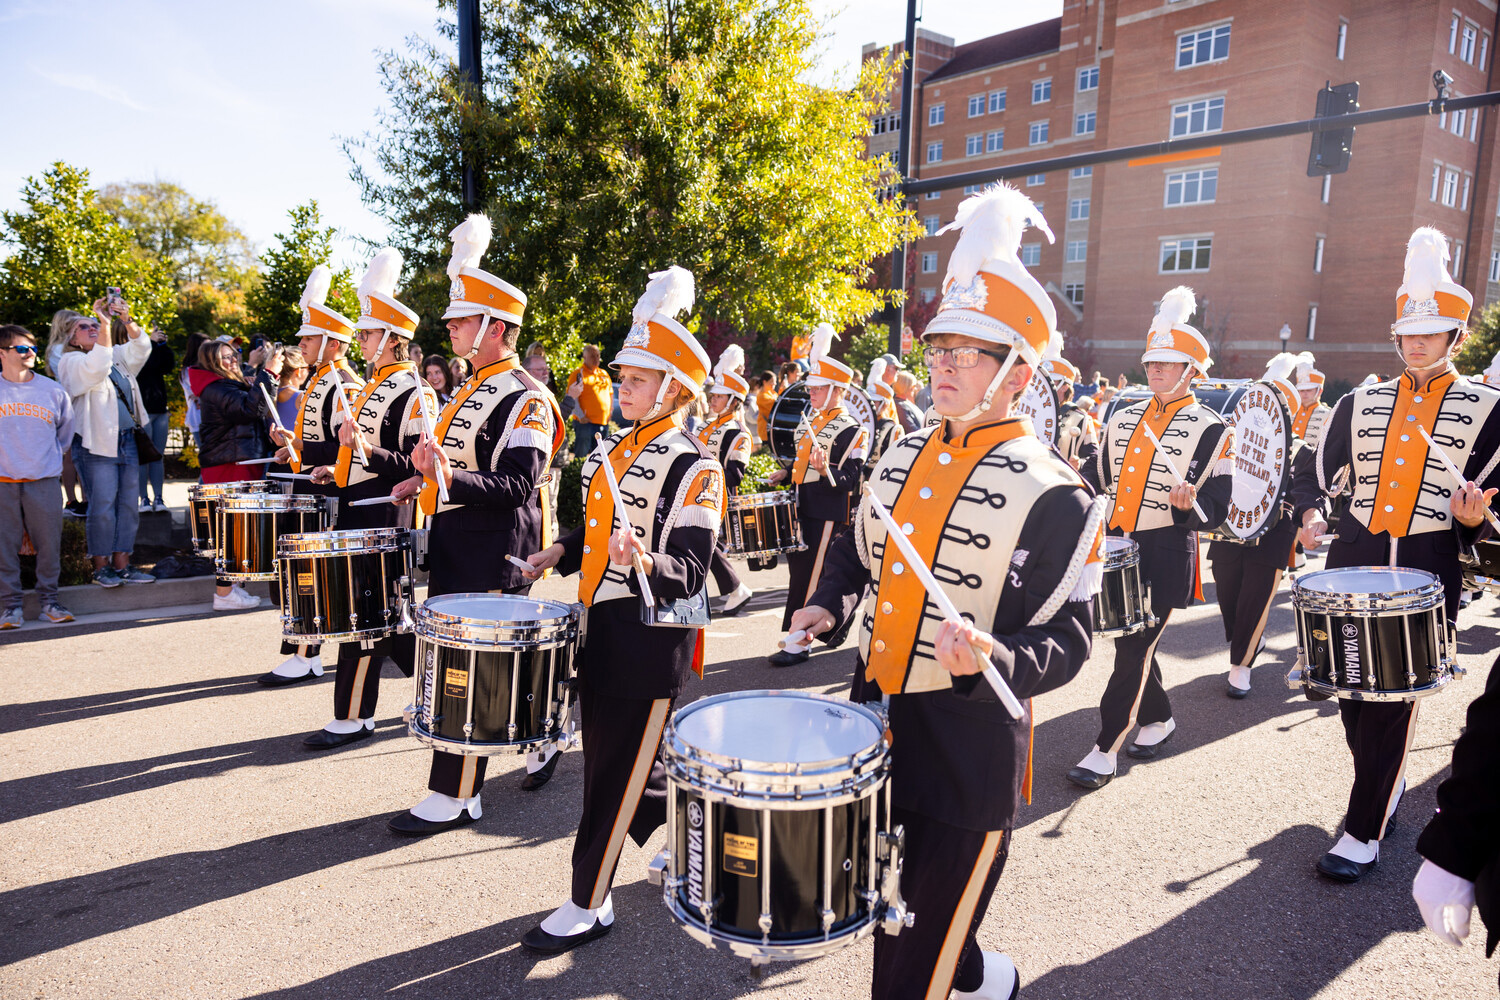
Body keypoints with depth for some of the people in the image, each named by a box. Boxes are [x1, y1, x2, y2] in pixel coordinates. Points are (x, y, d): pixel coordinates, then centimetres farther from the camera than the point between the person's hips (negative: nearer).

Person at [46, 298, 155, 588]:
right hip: (97, 443, -6)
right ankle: (101, 566, 5)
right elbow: (95, 367, -22)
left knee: (129, 504, 6)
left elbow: (140, 348, 4)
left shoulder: (116, 355, 17)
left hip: (128, 439, 6)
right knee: (103, 506, -6)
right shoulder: (70, 362, -2)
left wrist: (127, 320, -12)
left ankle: (122, 564, 12)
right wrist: (105, 323, -27)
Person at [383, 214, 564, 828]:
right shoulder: (471, 391, 16)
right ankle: (541, 740, 34)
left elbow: (517, 484, -23)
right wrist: (429, 480, 11)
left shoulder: (524, 397, -14)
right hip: (455, 549, 9)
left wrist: (448, 478, -33)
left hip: (494, 559, -9)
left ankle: (454, 797, 10)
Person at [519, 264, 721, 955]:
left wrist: (645, 563, -38)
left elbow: (690, 571, -20)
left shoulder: (695, 468, -14)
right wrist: (560, 554, 8)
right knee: (610, 753, 19)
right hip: (602, 625, 8)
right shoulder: (612, 450, 10)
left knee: (616, 767, 2)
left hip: (651, 637, -8)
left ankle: (589, 904, 17)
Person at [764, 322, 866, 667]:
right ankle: (834, 627, 30)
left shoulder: (850, 430, -11)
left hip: (828, 516, -9)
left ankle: (797, 644, -1)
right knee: (799, 569, 14)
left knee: (808, 575, -7)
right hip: (803, 510, 9)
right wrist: (785, 473, 10)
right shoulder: (811, 421, 13)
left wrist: (826, 472, -33)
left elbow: (851, 481, -16)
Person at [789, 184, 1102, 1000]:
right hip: (874, 717, 7)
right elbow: (856, 550, 19)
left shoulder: (1052, 494, -14)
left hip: (969, 750, -6)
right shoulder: (902, 458, 4)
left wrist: (995, 658, -33)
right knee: (887, 913, 26)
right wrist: (830, 605, 1)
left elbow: (1066, 639, -14)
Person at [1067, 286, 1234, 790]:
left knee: (1136, 649, -5)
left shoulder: (1210, 430, -5)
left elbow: (1216, 511, -7)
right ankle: (1159, 718, 38)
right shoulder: (1123, 418, 12)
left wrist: (1189, 503, -28)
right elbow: (1097, 474, 20)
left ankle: (1105, 749, 3)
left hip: (1165, 556, -6)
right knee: (1129, 641, 15)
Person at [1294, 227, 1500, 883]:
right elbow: (1315, 473, 14)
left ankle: (1364, 832, 8)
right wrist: (1311, 512, -5)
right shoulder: (1362, 403, 10)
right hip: (1354, 562, 3)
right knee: (1351, 693, 9)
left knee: (1393, 699, -4)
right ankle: (1387, 780, 36)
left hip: (1427, 574, -3)